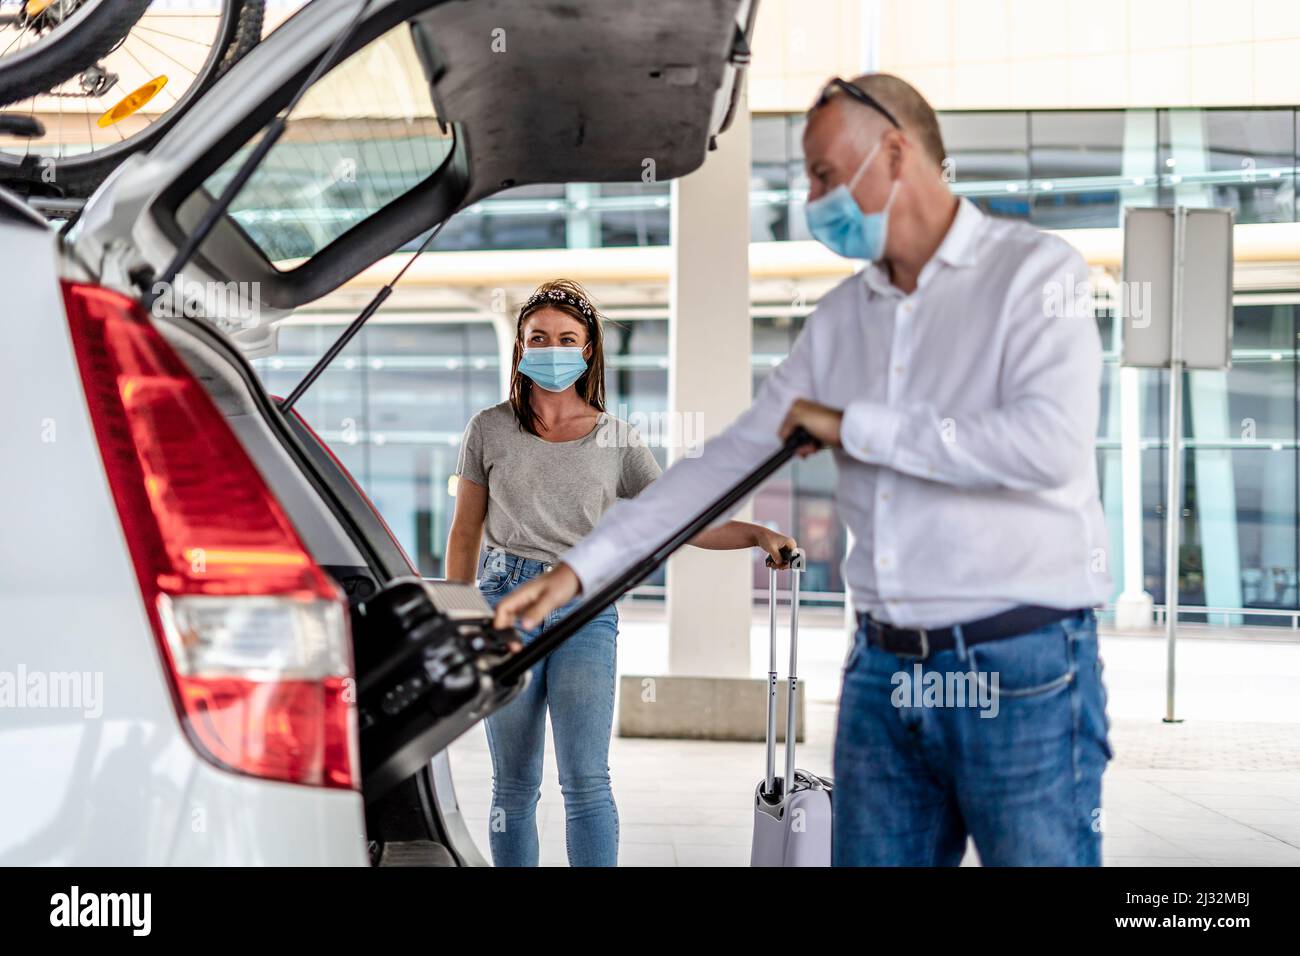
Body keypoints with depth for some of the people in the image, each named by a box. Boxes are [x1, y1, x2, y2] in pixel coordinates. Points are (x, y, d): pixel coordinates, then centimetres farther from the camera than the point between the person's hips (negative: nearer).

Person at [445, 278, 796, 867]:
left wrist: (759, 534, -13)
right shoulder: (490, 429, 6)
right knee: (514, 787, 6)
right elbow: (465, 532, 10)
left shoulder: (617, 441, 6)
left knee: (586, 782, -8)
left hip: (586, 612, 0)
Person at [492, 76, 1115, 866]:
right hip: (883, 670, 6)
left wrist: (854, 425, -12)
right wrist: (579, 567, 8)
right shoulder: (841, 316, 13)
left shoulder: (1036, 270, -6)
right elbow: (731, 459, 14)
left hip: (1023, 670, -6)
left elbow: (1052, 444, -21)